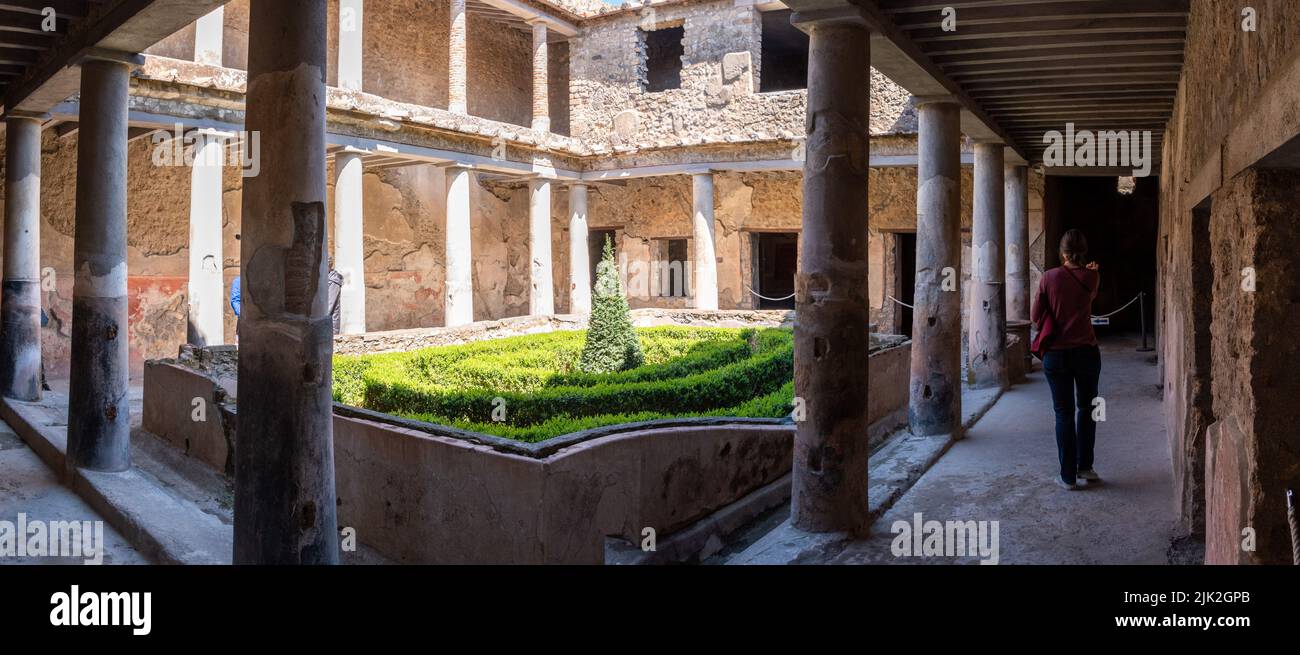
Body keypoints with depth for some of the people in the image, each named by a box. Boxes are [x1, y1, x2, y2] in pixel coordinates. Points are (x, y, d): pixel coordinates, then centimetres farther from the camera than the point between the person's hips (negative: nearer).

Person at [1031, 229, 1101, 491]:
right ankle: (1085, 466, 24)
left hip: (1055, 354, -1)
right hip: (1086, 352, 1)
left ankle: (1068, 476, 8)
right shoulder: (1091, 277, -4)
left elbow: (1035, 317, -3)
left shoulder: (1049, 277, -7)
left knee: (1064, 413, 6)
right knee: (1086, 408, 19)